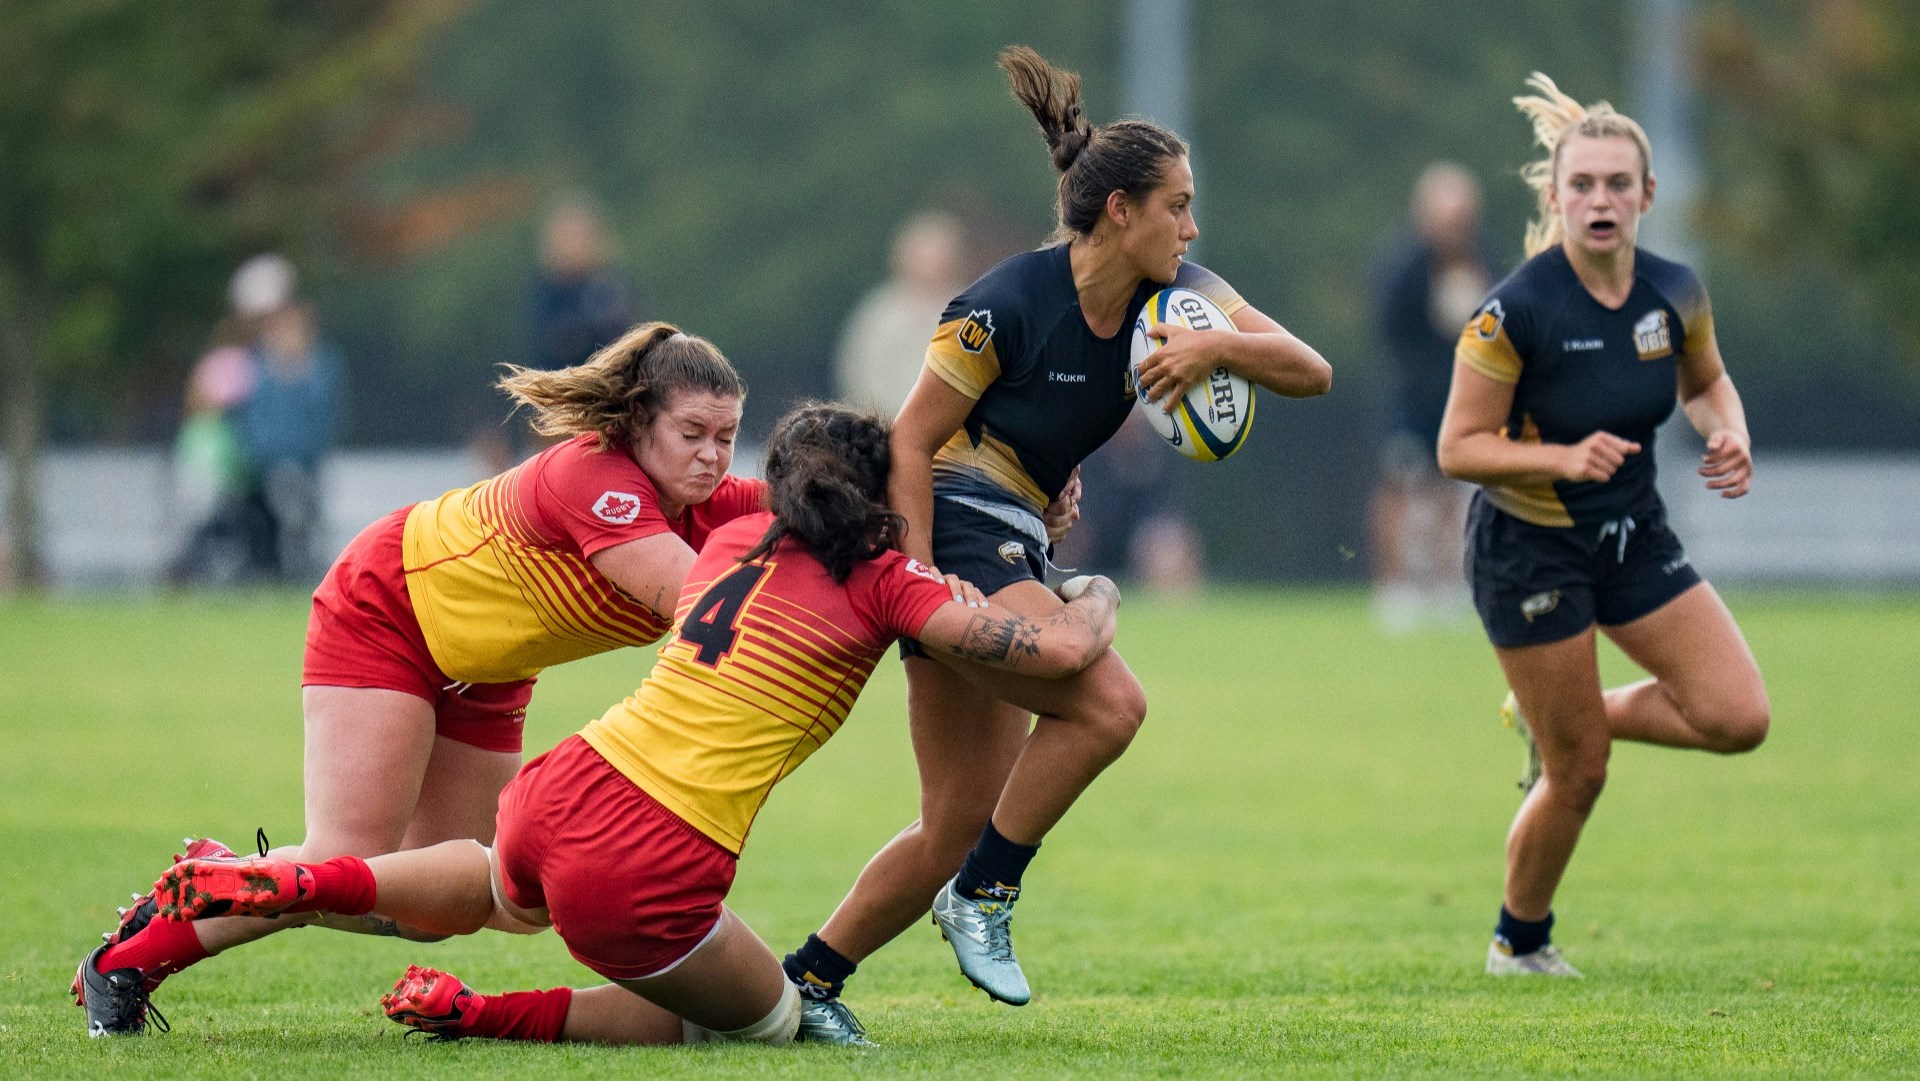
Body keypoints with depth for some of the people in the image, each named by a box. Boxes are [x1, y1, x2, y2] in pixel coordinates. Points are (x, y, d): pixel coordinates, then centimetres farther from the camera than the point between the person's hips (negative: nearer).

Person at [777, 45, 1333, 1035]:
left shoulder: (1172, 295, 2)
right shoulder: (1009, 305, -17)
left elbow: (1309, 371, -4)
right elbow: (910, 442, -13)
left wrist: (1218, 345, -24)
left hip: (1013, 552, 8)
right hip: (951, 539, -8)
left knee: (958, 826, 5)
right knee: (1108, 702, -25)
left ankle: (803, 982, 14)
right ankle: (983, 896, -11)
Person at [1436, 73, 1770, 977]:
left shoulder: (1674, 294, -6)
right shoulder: (1515, 311, -21)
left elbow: (1705, 383, 15)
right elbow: (1458, 448, -16)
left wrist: (1729, 436, -7)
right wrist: (1566, 457, -31)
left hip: (1634, 538, 6)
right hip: (1529, 552, -5)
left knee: (1737, 717, -7)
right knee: (1578, 776, -1)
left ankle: (1553, 718, 19)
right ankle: (1519, 943, 26)